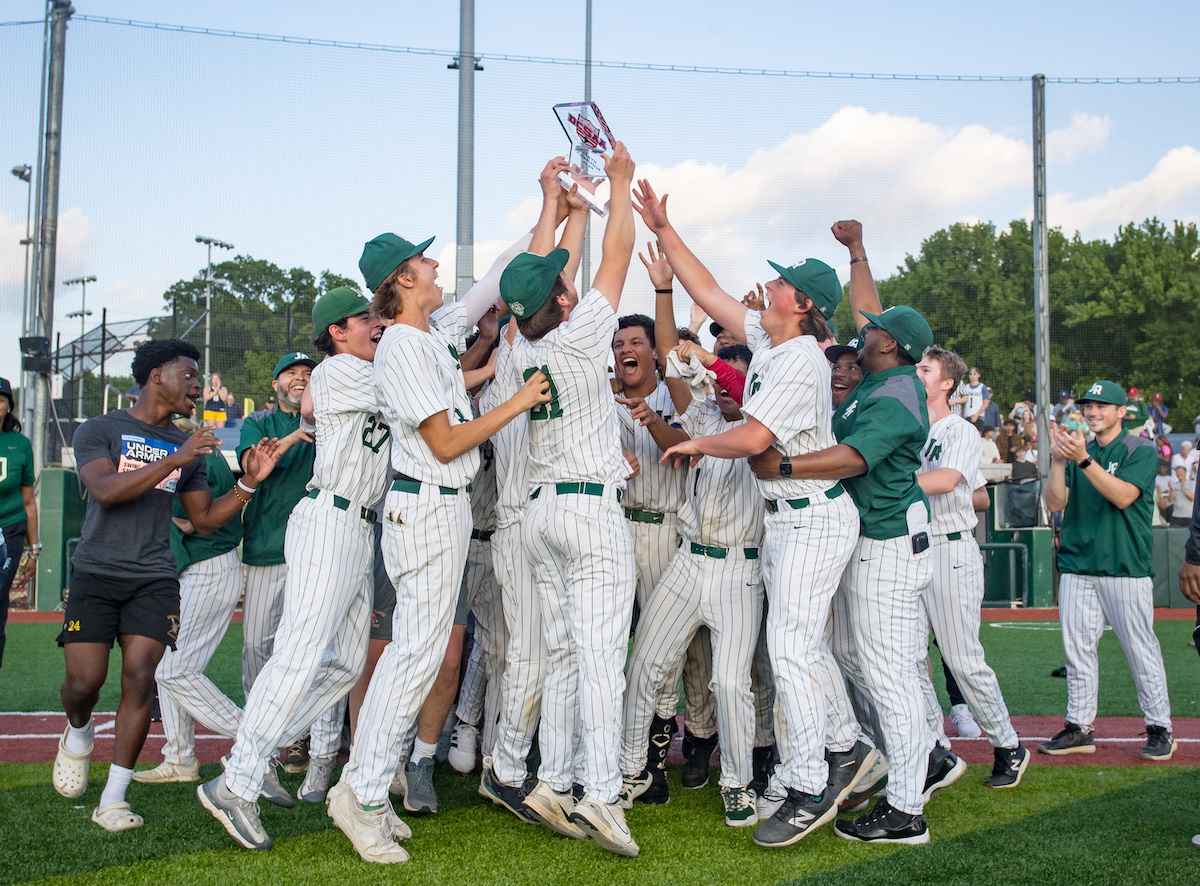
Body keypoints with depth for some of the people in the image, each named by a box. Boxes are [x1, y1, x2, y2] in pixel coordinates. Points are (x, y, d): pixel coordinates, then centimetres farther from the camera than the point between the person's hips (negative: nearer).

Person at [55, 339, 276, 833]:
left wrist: (250, 483, 2)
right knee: (84, 683, -7)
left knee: (140, 680, -10)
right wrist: (174, 461, -22)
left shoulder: (186, 448, 16)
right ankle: (78, 735, 29)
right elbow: (105, 490, -15)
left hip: (154, 579, 3)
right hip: (97, 573, -3)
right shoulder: (99, 431, 3)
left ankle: (113, 799, -3)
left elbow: (205, 519, 17)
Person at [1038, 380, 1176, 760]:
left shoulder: (1140, 450, 1)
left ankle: (1159, 728, 9)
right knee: (1077, 649, 4)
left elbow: (1123, 496, -15)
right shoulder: (1078, 450, 15)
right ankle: (1079, 727, 11)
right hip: (1078, 565, 4)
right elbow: (1055, 503, 5)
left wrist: (1083, 460, -23)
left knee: (1141, 649, -1)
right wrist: (1058, 462, -11)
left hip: (1126, 566, -4)